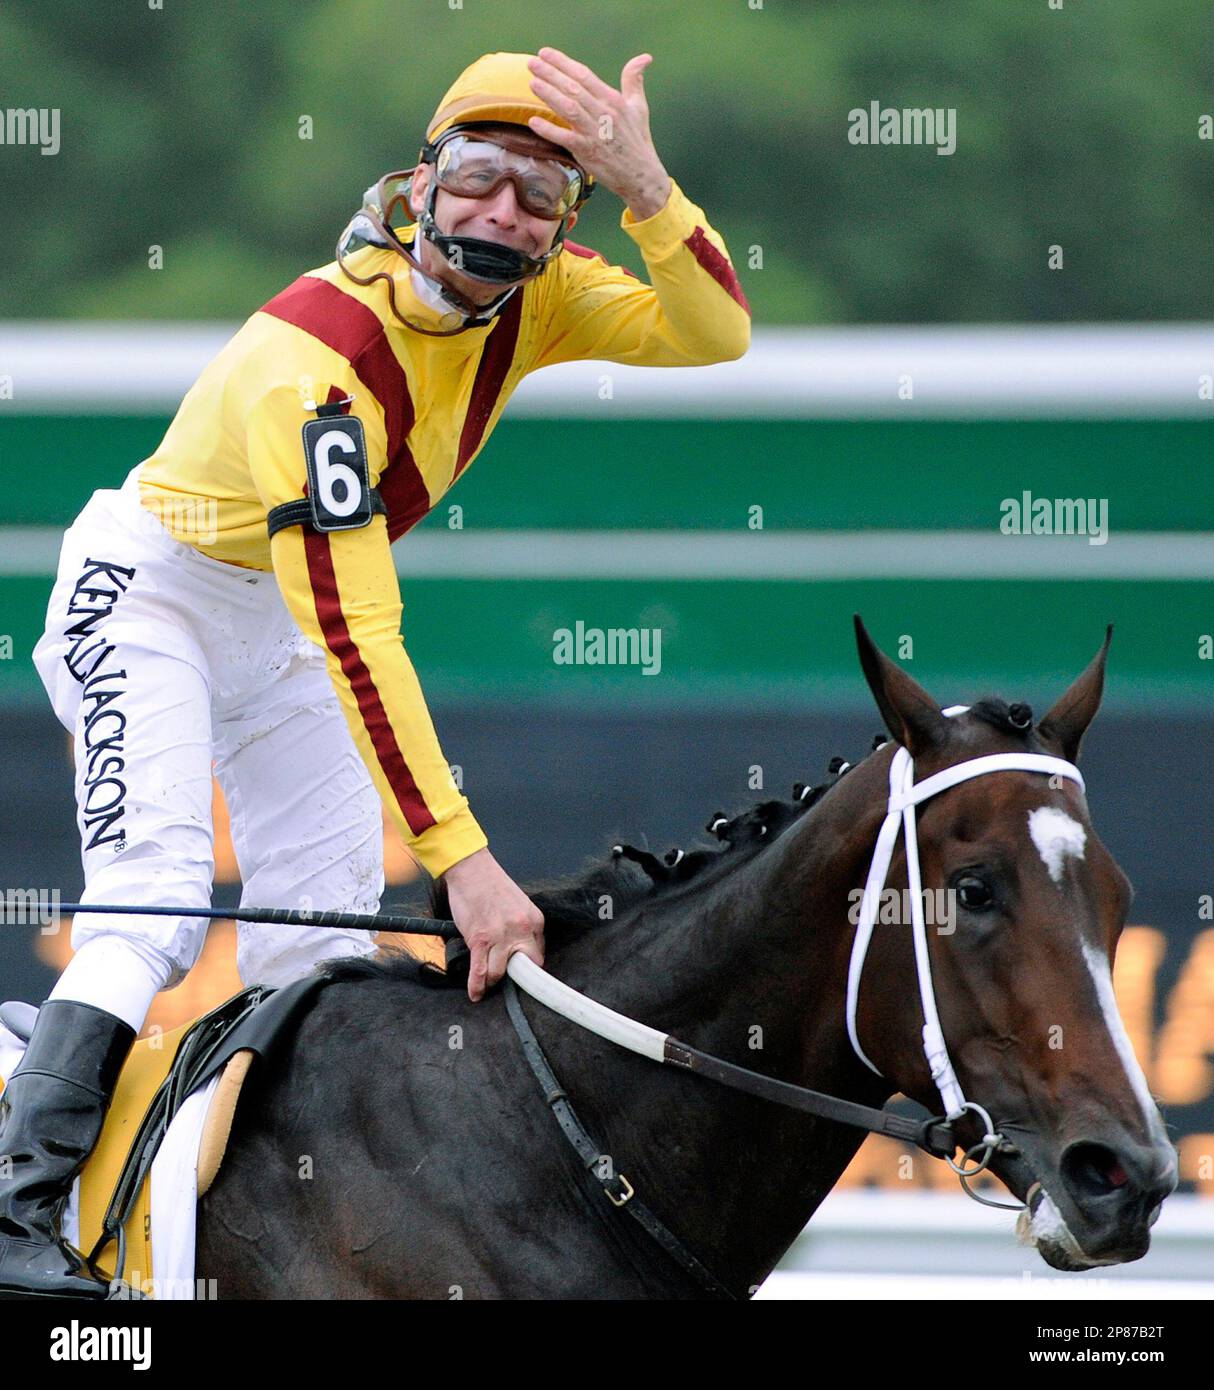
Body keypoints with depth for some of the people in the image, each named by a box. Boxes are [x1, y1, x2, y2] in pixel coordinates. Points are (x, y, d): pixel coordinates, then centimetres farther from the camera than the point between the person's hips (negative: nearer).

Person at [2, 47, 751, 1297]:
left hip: (279, 623, 8)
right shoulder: (315, 351, -36)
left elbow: (714, 334, -22)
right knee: (152, 905, -24)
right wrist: (461, 857, -45)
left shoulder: (531, 301, -14)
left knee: (324, 943, 4)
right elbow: (354, 636, -40)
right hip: (149, 590, -8)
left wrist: (644, 187, -40)